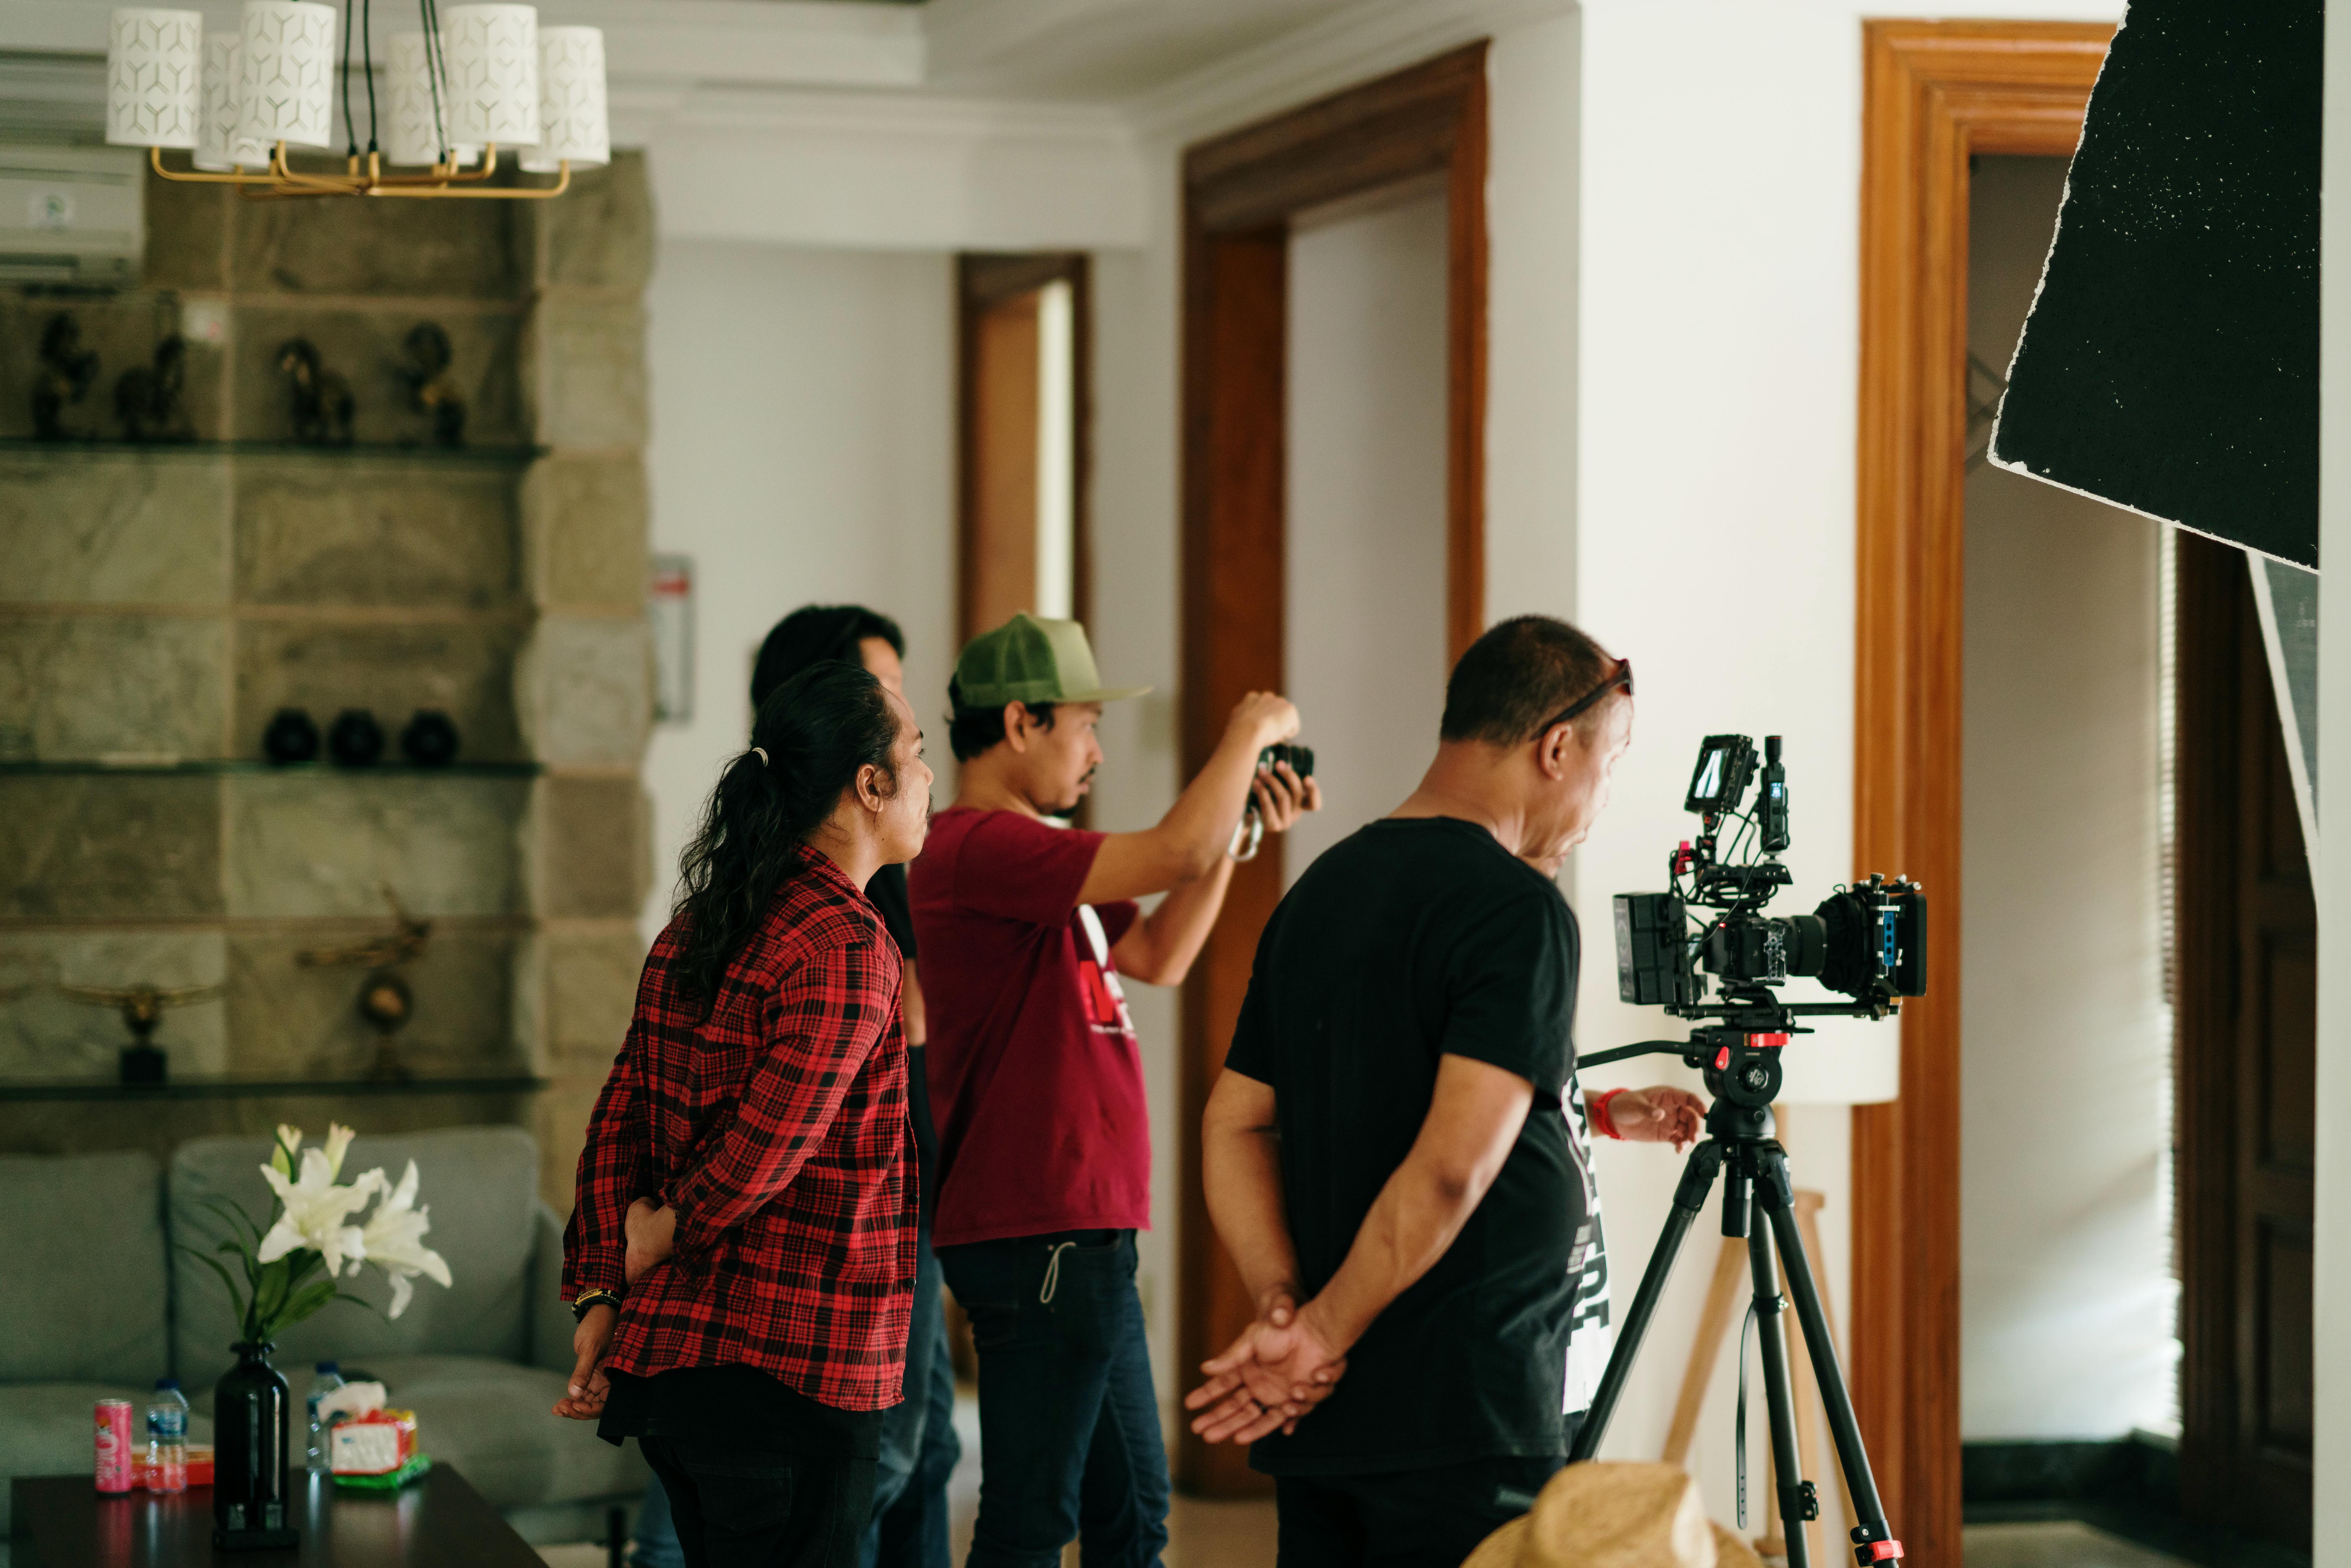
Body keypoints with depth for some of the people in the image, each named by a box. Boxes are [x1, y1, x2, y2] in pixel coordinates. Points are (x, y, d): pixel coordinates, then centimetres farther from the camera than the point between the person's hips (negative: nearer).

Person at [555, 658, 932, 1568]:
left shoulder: (699, 927, 13)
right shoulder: (845, 945, -15)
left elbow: (620, 1117, 11)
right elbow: (767, 1143, -21)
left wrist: (602, 1290, 7)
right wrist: (671, 1231, -3)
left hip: (667, 1356, 9)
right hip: (797, 1374, -9)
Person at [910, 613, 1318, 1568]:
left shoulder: (1022, 852, 18)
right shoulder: (978, 846, -16)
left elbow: (1159, 957, 20)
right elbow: (1177, 856, -23)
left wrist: (1243, 828, 12)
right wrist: (1251, 731, -8)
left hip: (1081, 1235, 11)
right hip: (1041, 1237, -11)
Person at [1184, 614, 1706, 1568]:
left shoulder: (1320, 892, 12)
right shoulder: (1519, 910, -13)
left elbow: (1235, 1127, 13)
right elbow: (1453, 1170, -21)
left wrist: (1282, 1304, 1)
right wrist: (1326, 1334, -13)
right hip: (1467, 1419, -8)